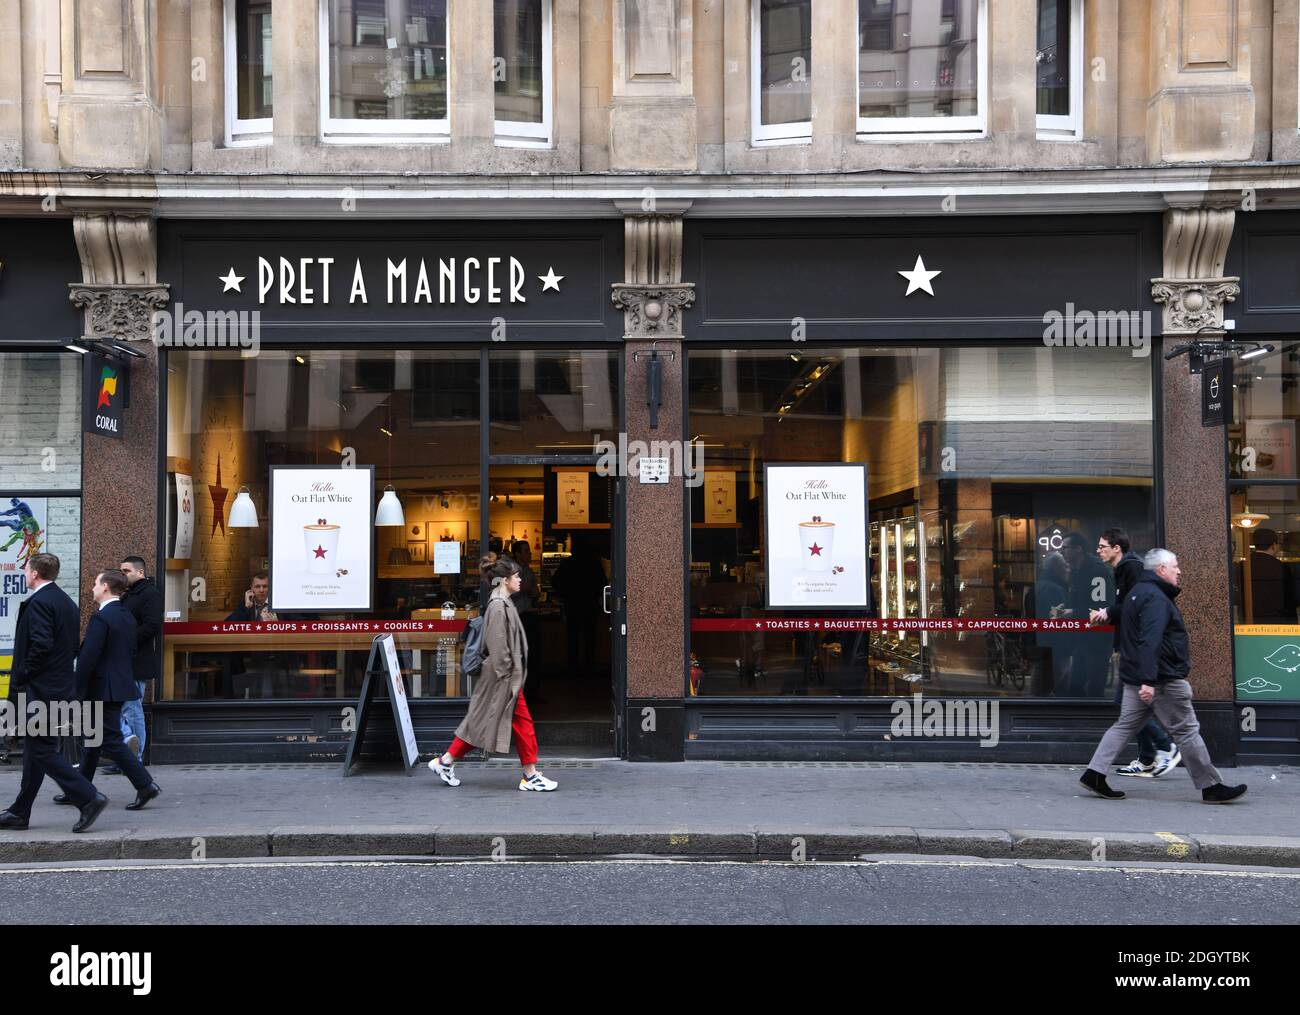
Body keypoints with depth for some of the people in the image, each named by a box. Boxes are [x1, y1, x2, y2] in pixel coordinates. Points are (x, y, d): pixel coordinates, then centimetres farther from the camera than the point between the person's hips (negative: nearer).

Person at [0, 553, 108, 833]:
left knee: (42, 751, -6)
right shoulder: (66, 602, 15)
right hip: (61, 686, 10)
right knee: (35, 750, 14)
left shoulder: (38, 602, -14)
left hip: (40, 689, -10)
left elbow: (41, 644, -24)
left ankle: (88, 797, -11)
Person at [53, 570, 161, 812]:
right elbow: (131, 654, 16)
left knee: (111, 740, -6)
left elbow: (88, 658, -21)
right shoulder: (127, 617, 10)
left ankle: (145, 785, -9)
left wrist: (77, 690, -15)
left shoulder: (100, 618, -18)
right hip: (121, 686, 9)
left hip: (103, 689, -9)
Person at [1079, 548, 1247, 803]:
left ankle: (1094, 774, 3)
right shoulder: (1156, 598, -16)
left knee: (1125, 725, 9)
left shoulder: (1138, 592, 18)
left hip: (1135, 677, 10)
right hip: (1163, 679, -10)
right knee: (1186, 730, -1)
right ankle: (1211, 787, 7)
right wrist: (1148, 681, -33)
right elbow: (1150, 641, -27)